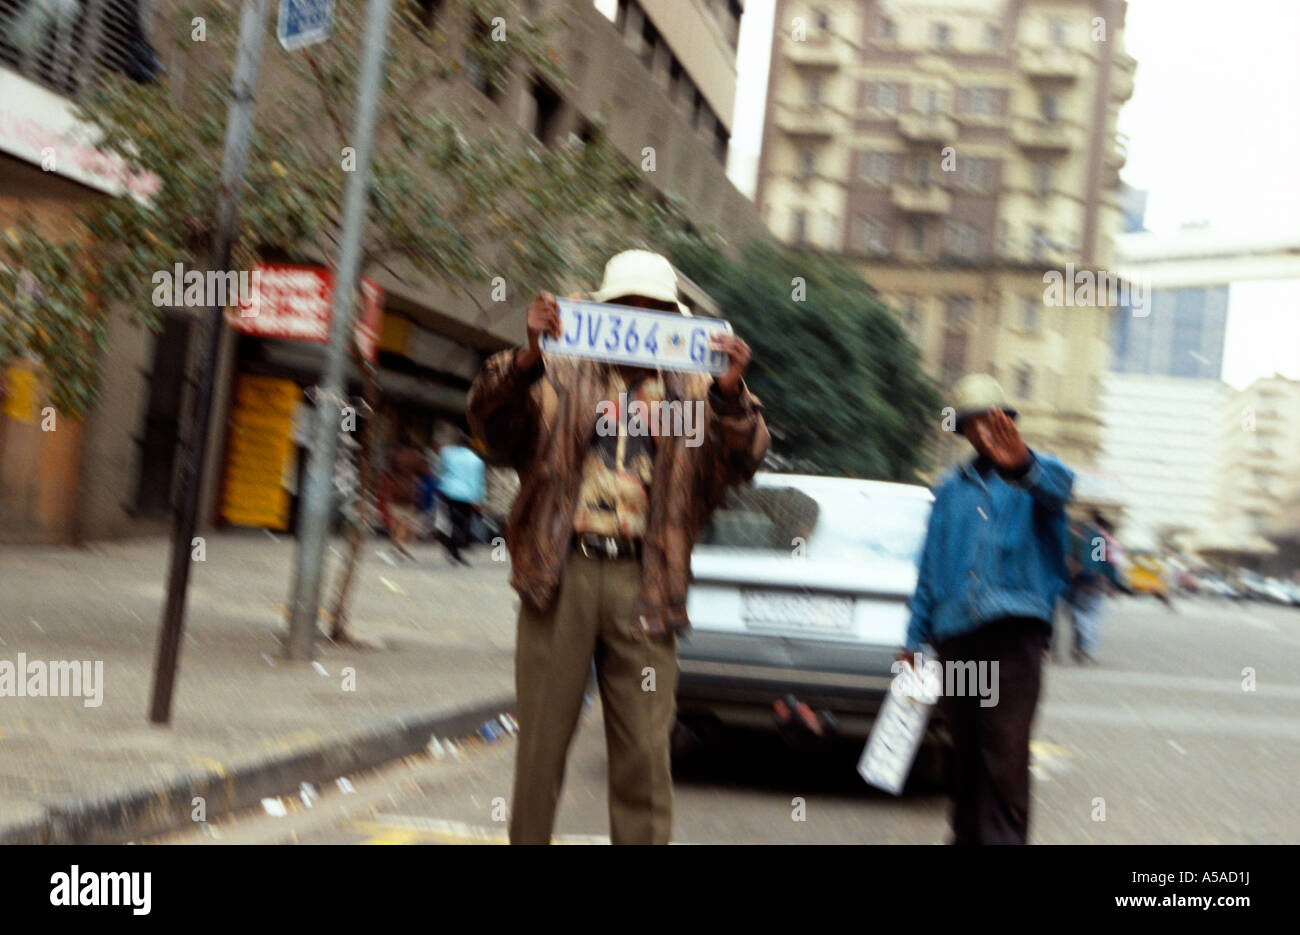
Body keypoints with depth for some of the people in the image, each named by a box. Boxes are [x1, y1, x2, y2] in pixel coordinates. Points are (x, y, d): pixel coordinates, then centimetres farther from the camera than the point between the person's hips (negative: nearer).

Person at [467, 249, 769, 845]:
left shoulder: (693, 393, 15)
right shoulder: (562, 375, 12)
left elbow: (743, 461, 1)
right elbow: (492, 422, -3)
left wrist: (731, 391, -18)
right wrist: (527, 357, -21)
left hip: (643, 585, 1)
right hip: (561, 573, 0)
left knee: (644, 749, -1)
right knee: (542, 740, 5)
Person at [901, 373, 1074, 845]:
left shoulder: (1035, 476, 5)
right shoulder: (950, 486, 18)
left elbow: (1058, 484, -22)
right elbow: (930, 565, 19)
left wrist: (1022, 464, -46)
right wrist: (915, 639, 15)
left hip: (1015, 631, -4)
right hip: (955, 632, 4)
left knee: (1006, 751, -14)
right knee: (966, 750, 10)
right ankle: (967, 835, 22)